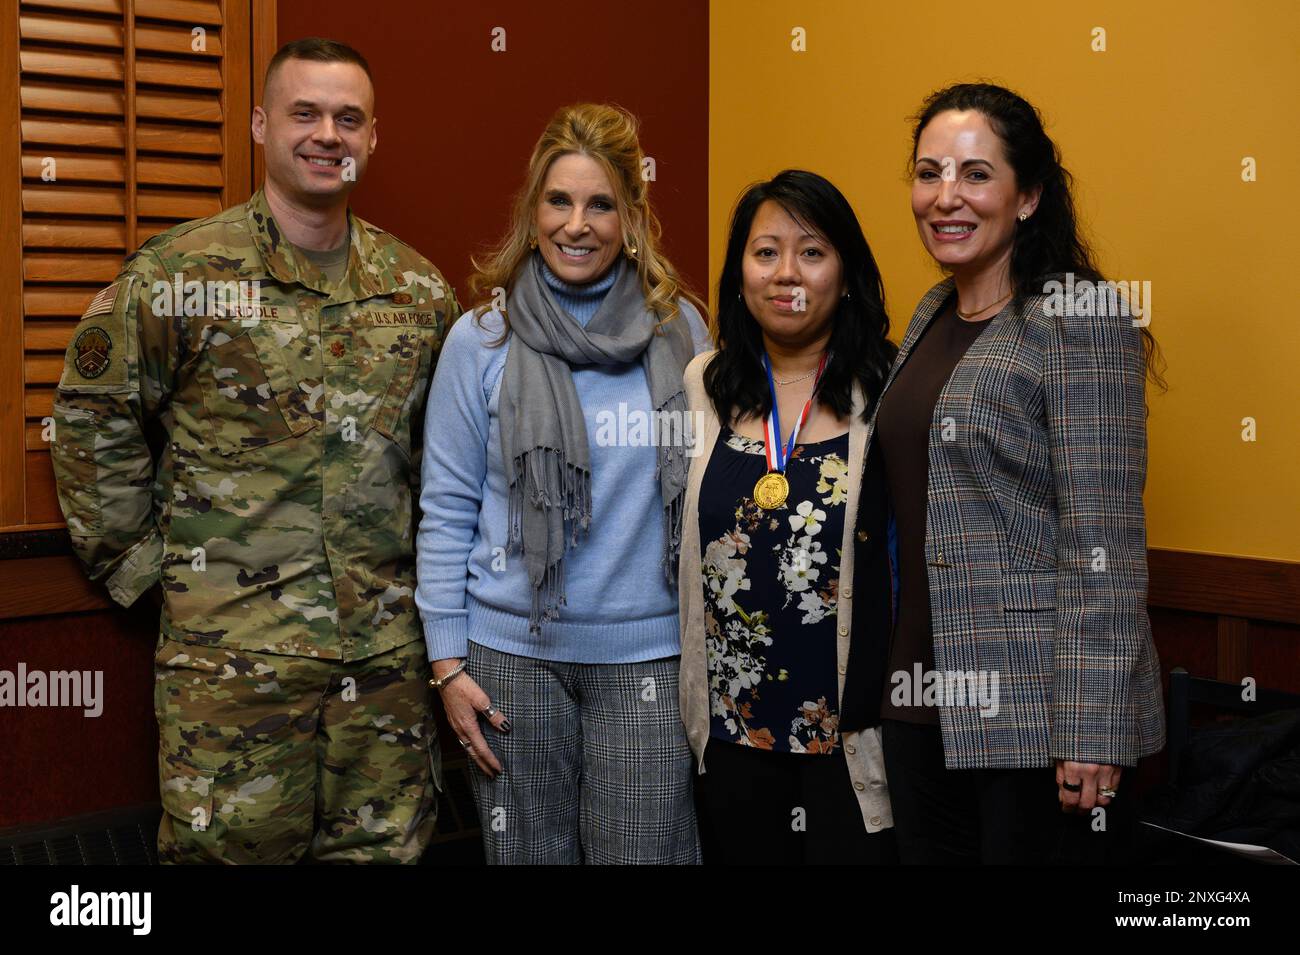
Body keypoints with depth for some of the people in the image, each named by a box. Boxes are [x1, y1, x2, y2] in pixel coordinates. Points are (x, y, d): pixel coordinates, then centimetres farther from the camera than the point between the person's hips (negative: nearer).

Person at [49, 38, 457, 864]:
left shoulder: (420, 289, 8)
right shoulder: (180, 275, -4)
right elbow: (94, 421, 0)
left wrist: (433, 558, 11)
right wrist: (140, 562, -2)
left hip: (387, 644, 4)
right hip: (232, 647, -3)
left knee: (384, 844, 13)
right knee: (233, 843, 5)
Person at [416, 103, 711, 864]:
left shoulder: (680, 331, 2)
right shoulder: (482, 340, -2)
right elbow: (446, 511, 1)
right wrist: (448, 664, -2)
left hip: (648, 654, 1)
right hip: (514, 652, 0)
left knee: (646, 852, 3)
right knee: (530, 854, 11)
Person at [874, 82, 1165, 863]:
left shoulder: (1078, 322, -12)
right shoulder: (932, 316, 11)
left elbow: (1102, 540, -17)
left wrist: (1090, 734, -20)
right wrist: (898, 674, 14)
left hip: (1037, 711, -7)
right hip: (926, 696, 7)